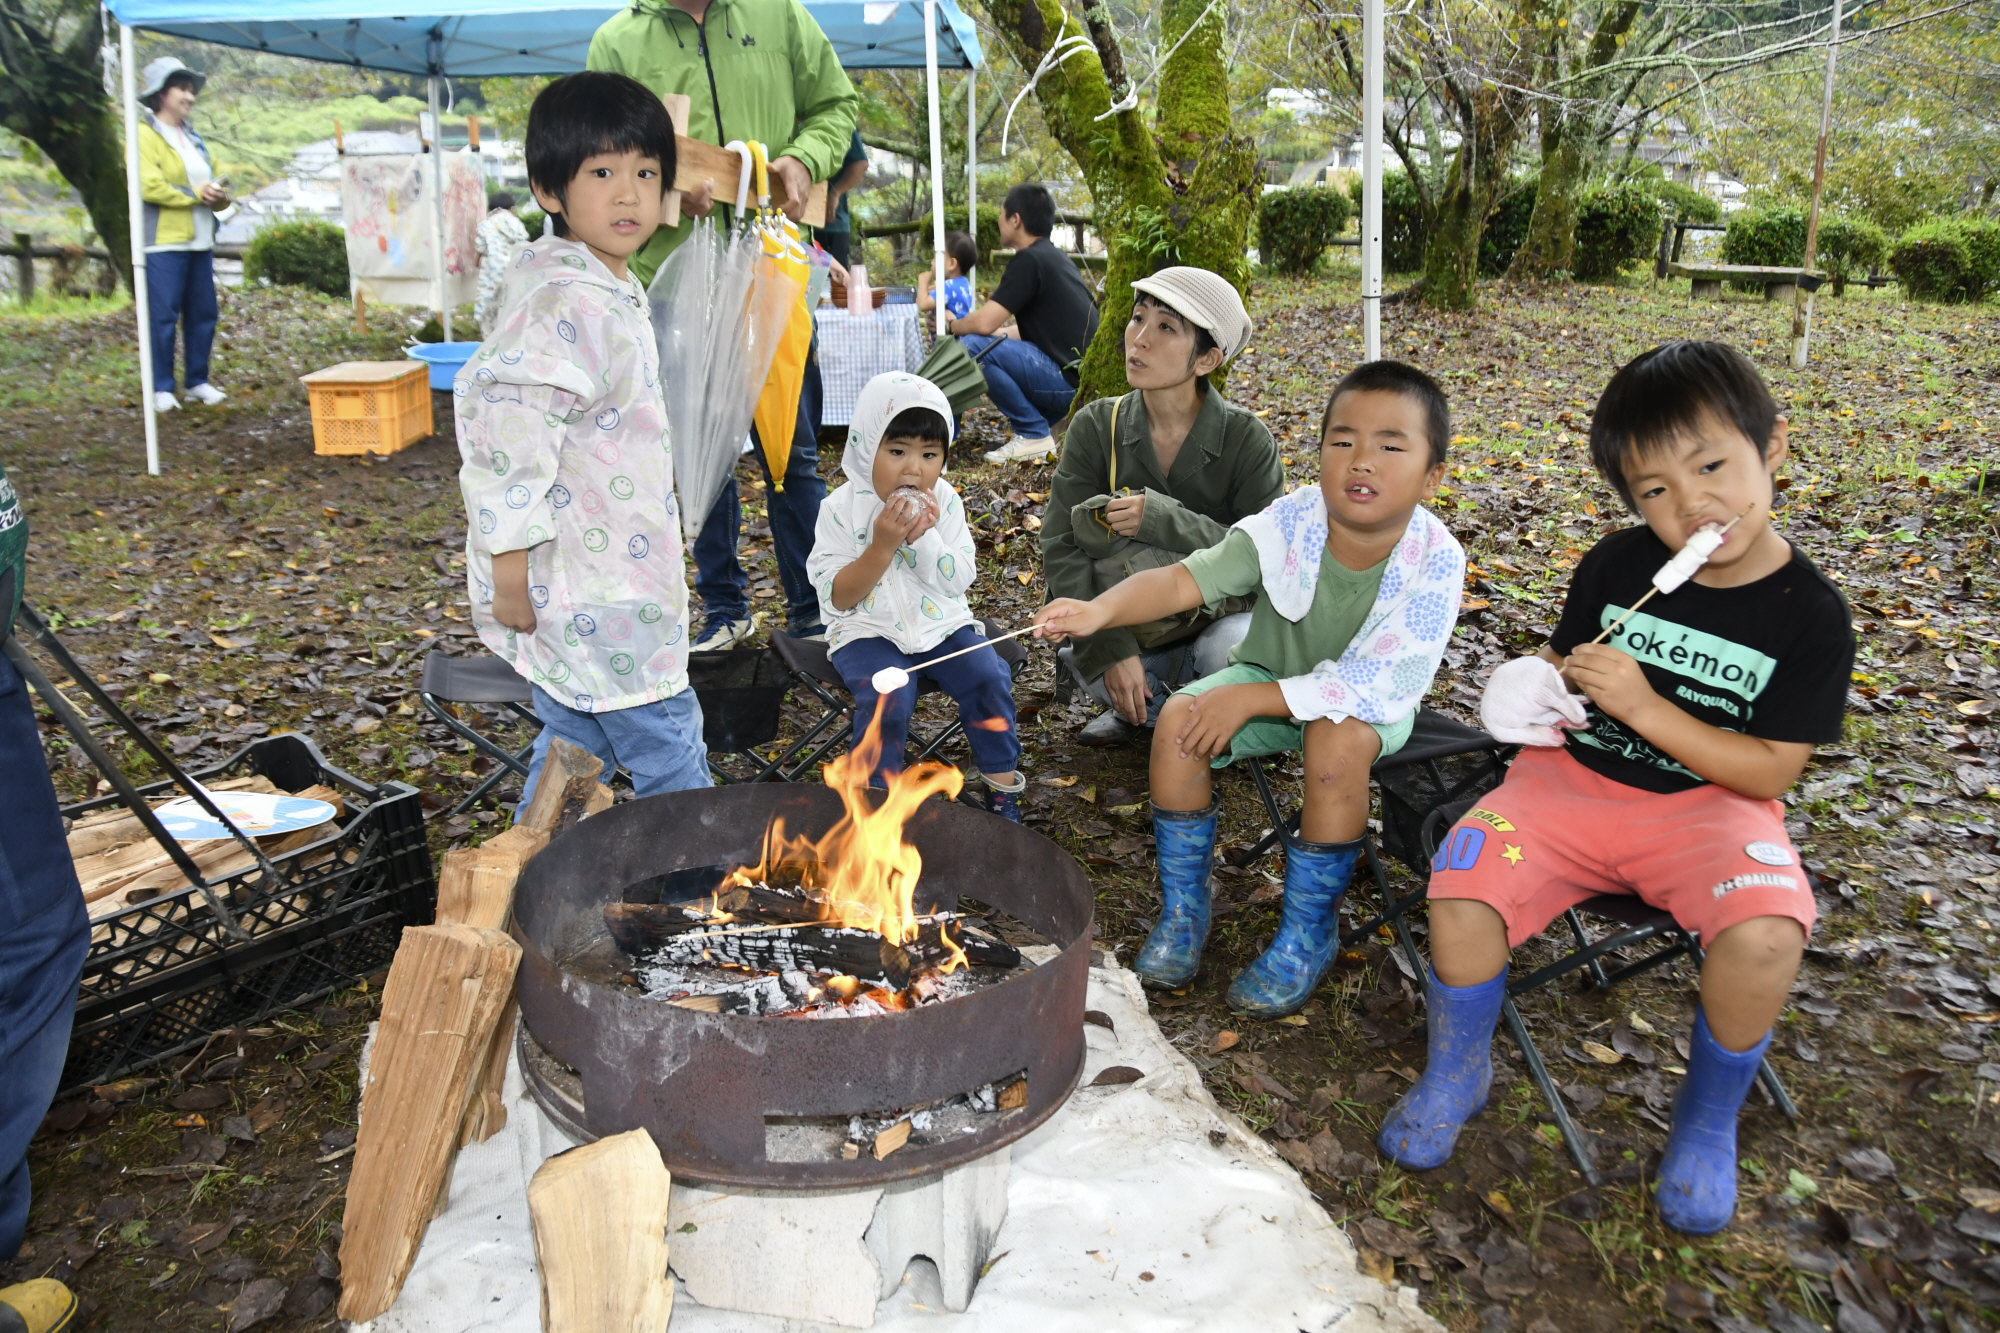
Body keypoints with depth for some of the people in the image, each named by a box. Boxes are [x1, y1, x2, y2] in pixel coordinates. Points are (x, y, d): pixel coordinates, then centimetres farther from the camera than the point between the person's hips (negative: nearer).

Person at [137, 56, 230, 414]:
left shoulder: (192, 138, 20)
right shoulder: (146, 134, -3)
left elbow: (210, 181, 23)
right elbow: (148, 186, -15)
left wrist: (219, 193, 0)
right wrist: (193, 194, -13)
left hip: (200, 240, 7)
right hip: (164, 241, -7)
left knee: (204, 314, 7)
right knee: (163, 317, -6)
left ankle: (198, 381, 18)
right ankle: (162, 388, -1)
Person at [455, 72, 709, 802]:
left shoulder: (612, 292, 13)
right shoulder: (564, 304, -20)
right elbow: (500, 414, -26)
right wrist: (509, 560, -23)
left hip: (602, 584, 10)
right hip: (590, 596, -10)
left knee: (573, 745, 20)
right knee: (668, 755, 0)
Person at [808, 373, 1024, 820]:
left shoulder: (944, 501, -1)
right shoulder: (841, 509, -9)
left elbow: (958, 581, -3)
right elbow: (838, 597, -12)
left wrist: (923, 537, -19)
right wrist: (883, 545, -23)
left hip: (940, 622, 3)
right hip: (869, 631, -3)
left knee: (989, 677, -19)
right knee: (887, 698, -29)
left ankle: (1002, 781, 2)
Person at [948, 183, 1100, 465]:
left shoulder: (1029, 259, -12)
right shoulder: (1054, 257, 17)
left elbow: (984, 323, -16)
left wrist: (952, 325, 3)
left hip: (1069, 381, -10)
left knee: (973, 346, -17)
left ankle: (1033, 435, -7)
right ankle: (1044, 422, 11)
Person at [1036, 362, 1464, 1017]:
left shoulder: (1434, 562, -26)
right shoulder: (1289, 525, -21)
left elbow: (1380, 682, -31)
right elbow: (1187, 578, -28)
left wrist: (1250, 699, -33)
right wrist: (1103, 608, -48)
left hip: (1371, 701, -3)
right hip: (1270, 677, 3)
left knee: (1339, 739, -36)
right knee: (1179, 719, -22)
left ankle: (1308, 932, -14)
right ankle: (1185, 908, -2)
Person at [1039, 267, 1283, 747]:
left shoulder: (1247, 439, -15)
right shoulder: (1097, 427, -10)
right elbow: (1062, 549, -15)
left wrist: (1165, 520, -32)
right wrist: (1111, 648, -29)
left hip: (1219, 616, -1)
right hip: (1129, 624, 1)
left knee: (1233, 651, -35)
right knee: (1082, 658, -31)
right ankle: (1139, 704, 3)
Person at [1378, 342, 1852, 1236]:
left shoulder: (1810, 615, -7)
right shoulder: (1616, 566, 1)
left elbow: (1772, 770, -10)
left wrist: (1641, 705, -21)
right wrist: (1540, 693, -9)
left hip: (1710, 804, -2)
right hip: (1573, 780, 2)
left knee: (1765, 936, -33)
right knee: (1460, 897, -25)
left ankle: (1709, 1116, 1)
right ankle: (1457, 1074, 7)